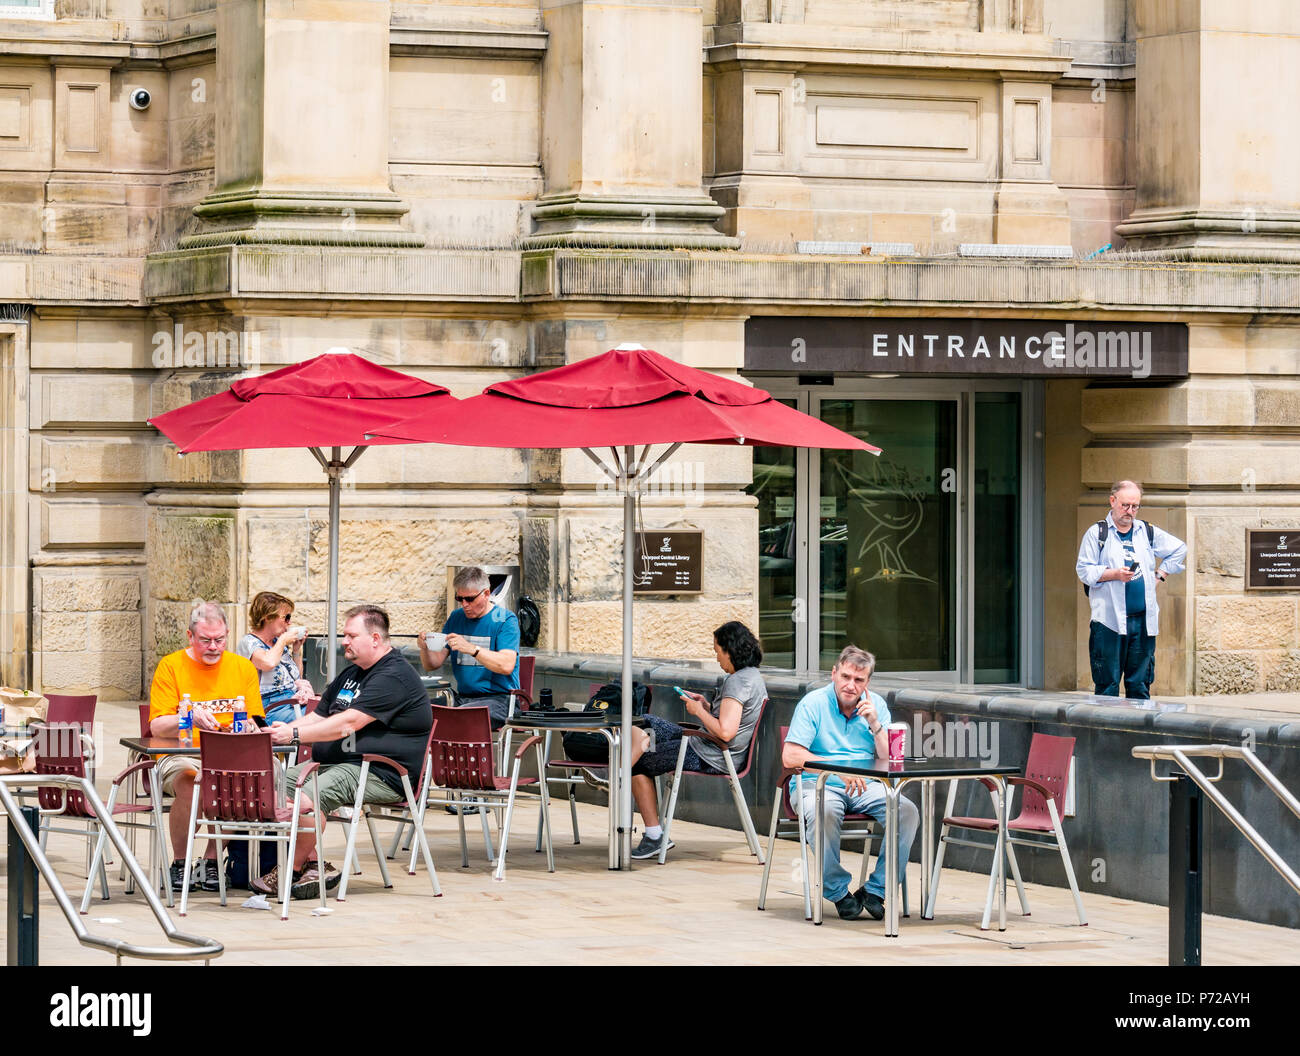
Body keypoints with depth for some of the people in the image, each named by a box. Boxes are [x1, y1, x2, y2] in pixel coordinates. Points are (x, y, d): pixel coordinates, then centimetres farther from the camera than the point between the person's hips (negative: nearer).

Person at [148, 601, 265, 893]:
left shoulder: (243, 668, 13)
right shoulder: (171, 666, 4)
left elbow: (253, 725, 12)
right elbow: (157, 727, -3)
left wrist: (247, 728, -13)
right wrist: (189, 719, -23)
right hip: (180, 756, -2)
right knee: (188, 777, -37)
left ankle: (211, 861, -15)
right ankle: (180, 863, -17)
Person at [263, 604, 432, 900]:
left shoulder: (393, 677, -14)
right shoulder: (351, 674, 22)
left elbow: (347, 724, -23)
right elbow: (319, 717, 24)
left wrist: (295, 734, -26)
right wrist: (286, 729, 2)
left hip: (383, 776, -11)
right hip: (338, 764, 11)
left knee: (310, 794, -33)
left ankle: (292, 871, -17)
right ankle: (315, 865, -10)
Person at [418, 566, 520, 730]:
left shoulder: (505, 620, -3)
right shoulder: (456, 618, 15)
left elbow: (506, 666, -19)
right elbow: (432, 665, 12)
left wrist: (471, 649, -29)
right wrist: (425, 649, -11)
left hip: (499, 698, -6)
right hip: (462, 697, 6)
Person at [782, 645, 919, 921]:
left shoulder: (876, 705, 10)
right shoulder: (813, 704, -3)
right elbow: (790, 756, -13)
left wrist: (875, 724, -11)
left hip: (864, 787, 4)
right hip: (817, 785, -4)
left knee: (908, 811, -23)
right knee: (824, 814, -39)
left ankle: (875, 890, -14)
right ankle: (838, 891, -19)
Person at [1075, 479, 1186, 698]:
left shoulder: (1148, 532, 15)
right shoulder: (1097, 533, 5)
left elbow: (1179, 549, 28)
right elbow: (1084, 570, -2)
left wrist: (1160, 574, 16)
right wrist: (1114, 574, -16)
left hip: (1143, 620, 4)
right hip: (1109, 620, -4)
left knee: (1140, 684, 5)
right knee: (1107, 684, -4)